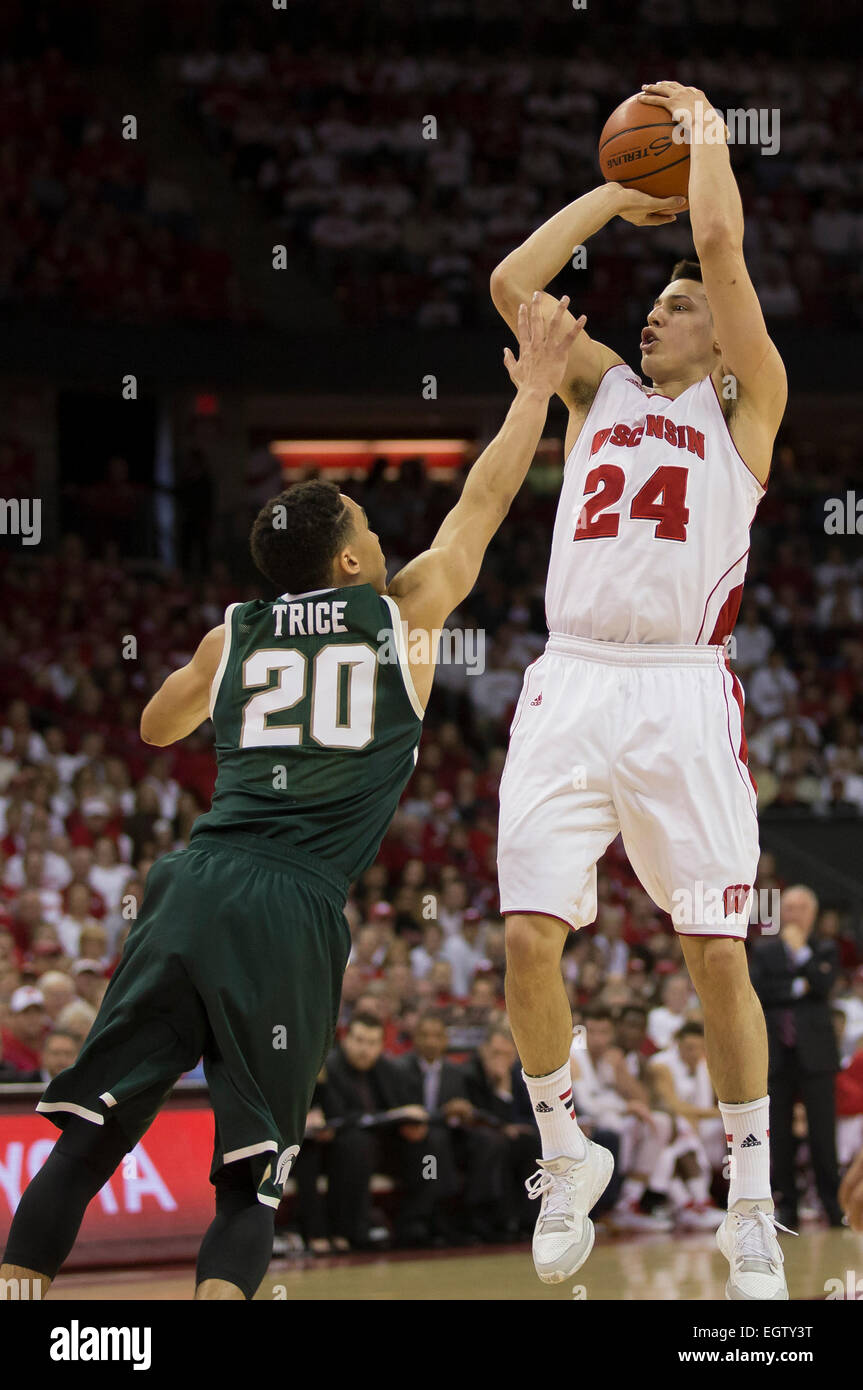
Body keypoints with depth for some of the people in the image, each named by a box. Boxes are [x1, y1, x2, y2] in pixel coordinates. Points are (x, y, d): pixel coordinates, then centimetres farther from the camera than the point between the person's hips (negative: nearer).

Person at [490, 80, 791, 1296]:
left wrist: (702, 126, 13)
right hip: (569, 686, 3)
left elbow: (721, 242, -2)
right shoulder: (600, 389, 22)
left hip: (682, 694, -3)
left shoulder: (746, 405, 9)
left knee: (717, 954, -4)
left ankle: (752, 1205, 8)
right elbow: (513, 282, 13)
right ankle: (567, 1154, 13)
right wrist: (618, 193, 19)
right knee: (530, 936, -7)